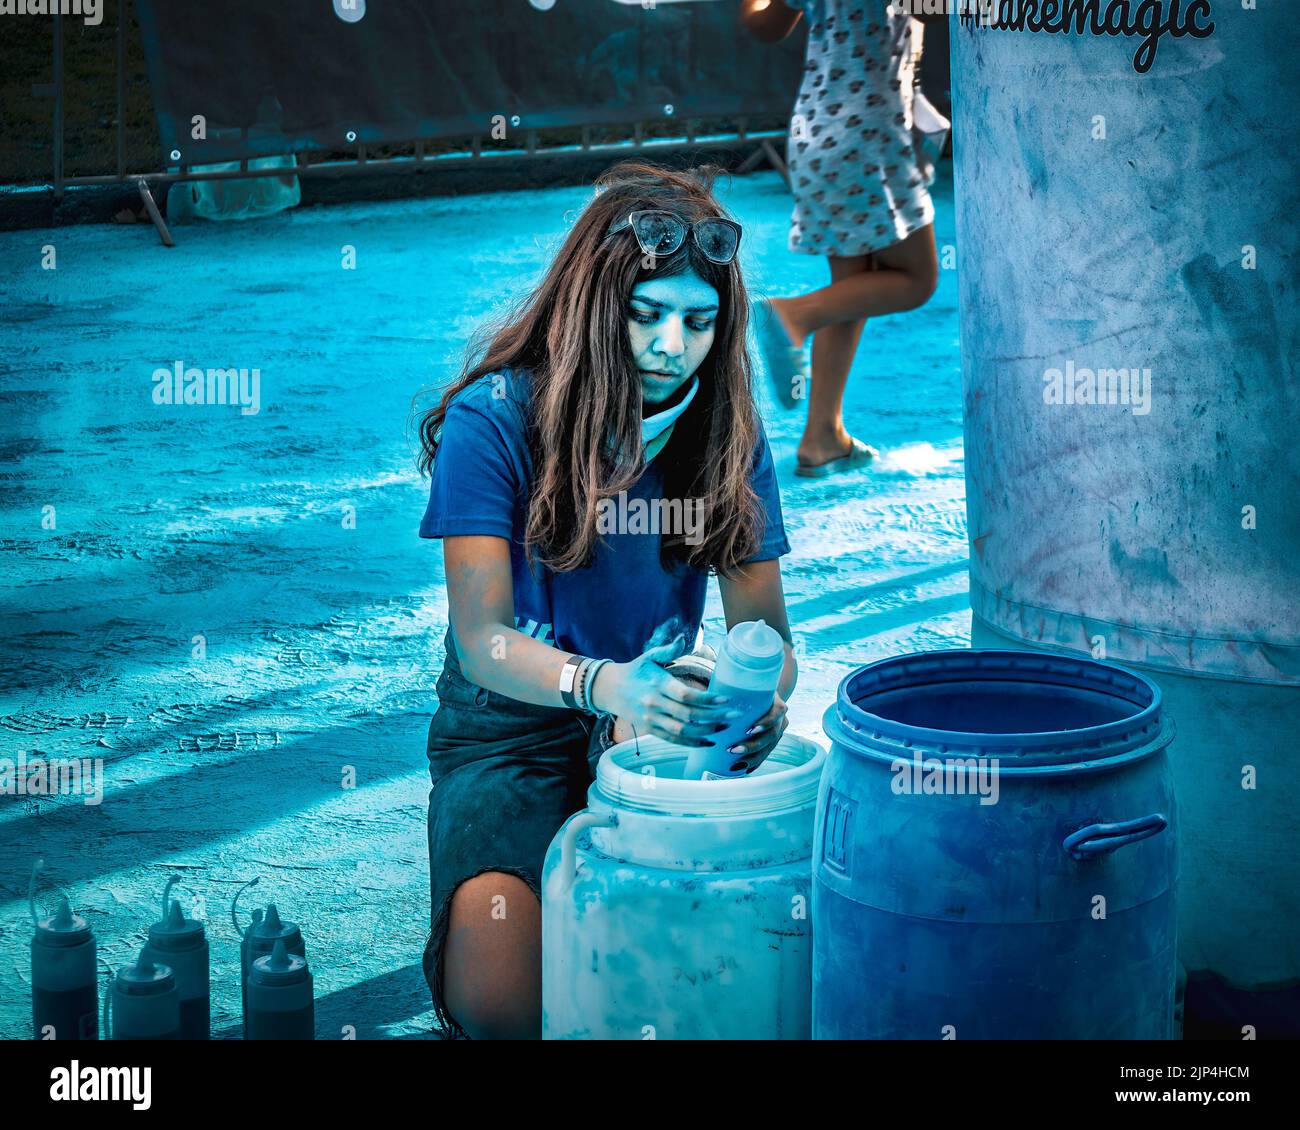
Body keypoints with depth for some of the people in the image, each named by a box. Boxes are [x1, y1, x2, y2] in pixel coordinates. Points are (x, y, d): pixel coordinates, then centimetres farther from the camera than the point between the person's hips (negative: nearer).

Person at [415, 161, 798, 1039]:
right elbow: (483, 637, -18)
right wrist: (606, 686, -39)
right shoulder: (494, 417, -12)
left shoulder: (725, 430, -1)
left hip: (659, 732, 3)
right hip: (511, 735, -3)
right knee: (501, 1003, -26)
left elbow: (762, 625, -2)